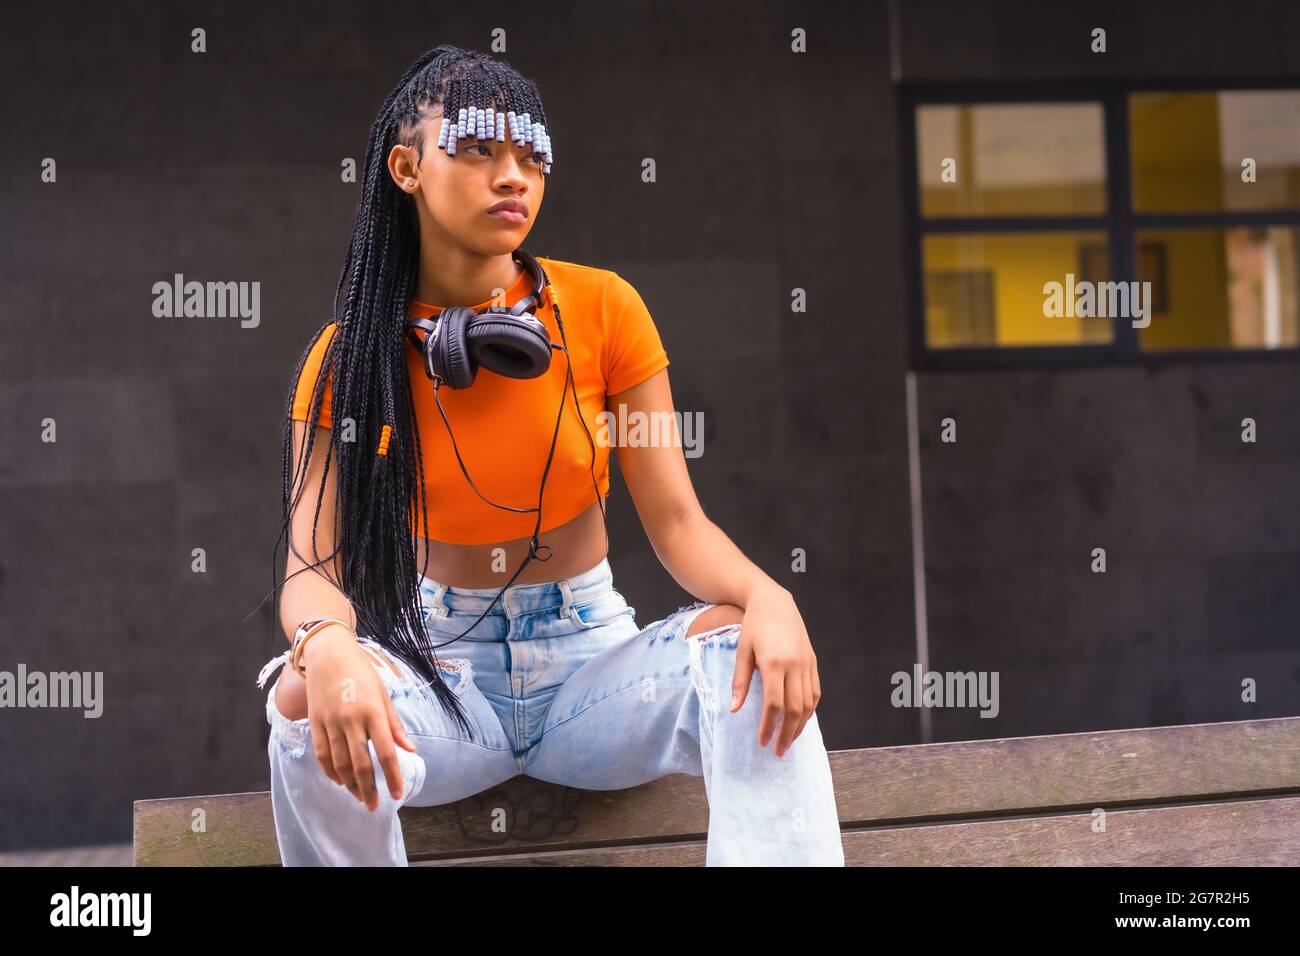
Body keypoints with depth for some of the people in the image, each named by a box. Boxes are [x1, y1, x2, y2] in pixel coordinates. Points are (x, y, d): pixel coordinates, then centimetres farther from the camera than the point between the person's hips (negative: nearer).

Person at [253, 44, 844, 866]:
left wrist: (765, 597, -30)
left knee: (753, 664, -30)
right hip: (443, 669, 0)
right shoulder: (347, 356, -5)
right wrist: (326, 645, -38)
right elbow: (313, 568, -13)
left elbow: (676, 520, -8)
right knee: (309, 706, -32)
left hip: (594, 655, 0)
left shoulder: (600, 307, -5)